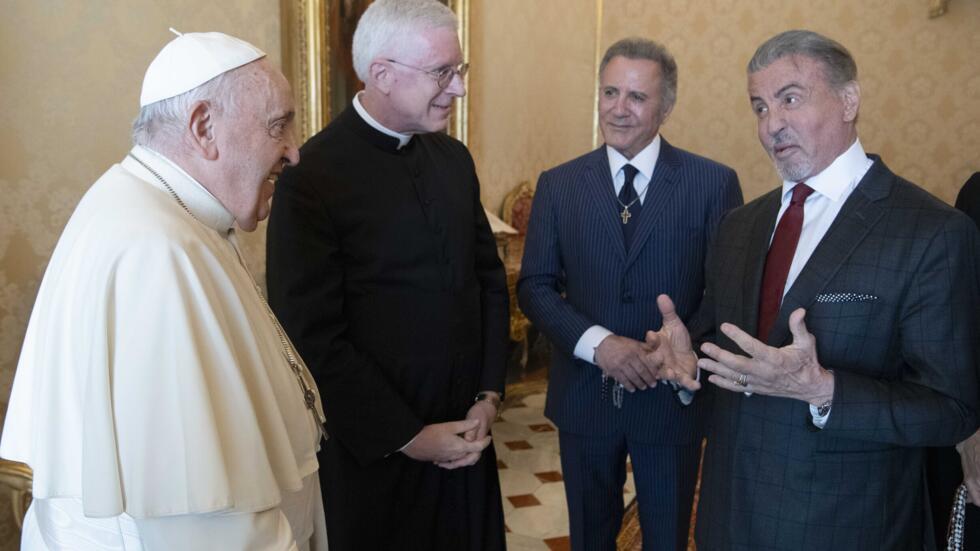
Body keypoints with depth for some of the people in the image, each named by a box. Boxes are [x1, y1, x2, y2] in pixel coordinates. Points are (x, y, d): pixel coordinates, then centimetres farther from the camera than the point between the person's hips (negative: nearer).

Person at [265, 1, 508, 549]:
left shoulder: (454, 158, 4)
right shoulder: (313, 176, -16)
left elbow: (490, 277, 10)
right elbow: (313, 336, -17)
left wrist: (489, 395, 0)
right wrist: (407, 436, -14)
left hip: (466, 434, 6)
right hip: (374, 448, -5)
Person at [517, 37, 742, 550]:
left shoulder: (714, 183, -6)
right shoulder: (558, 184, -1)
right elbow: (535, 285, -2)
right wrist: (597, 343, -17)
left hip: (672, 396, -1)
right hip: (583, 396, 2)